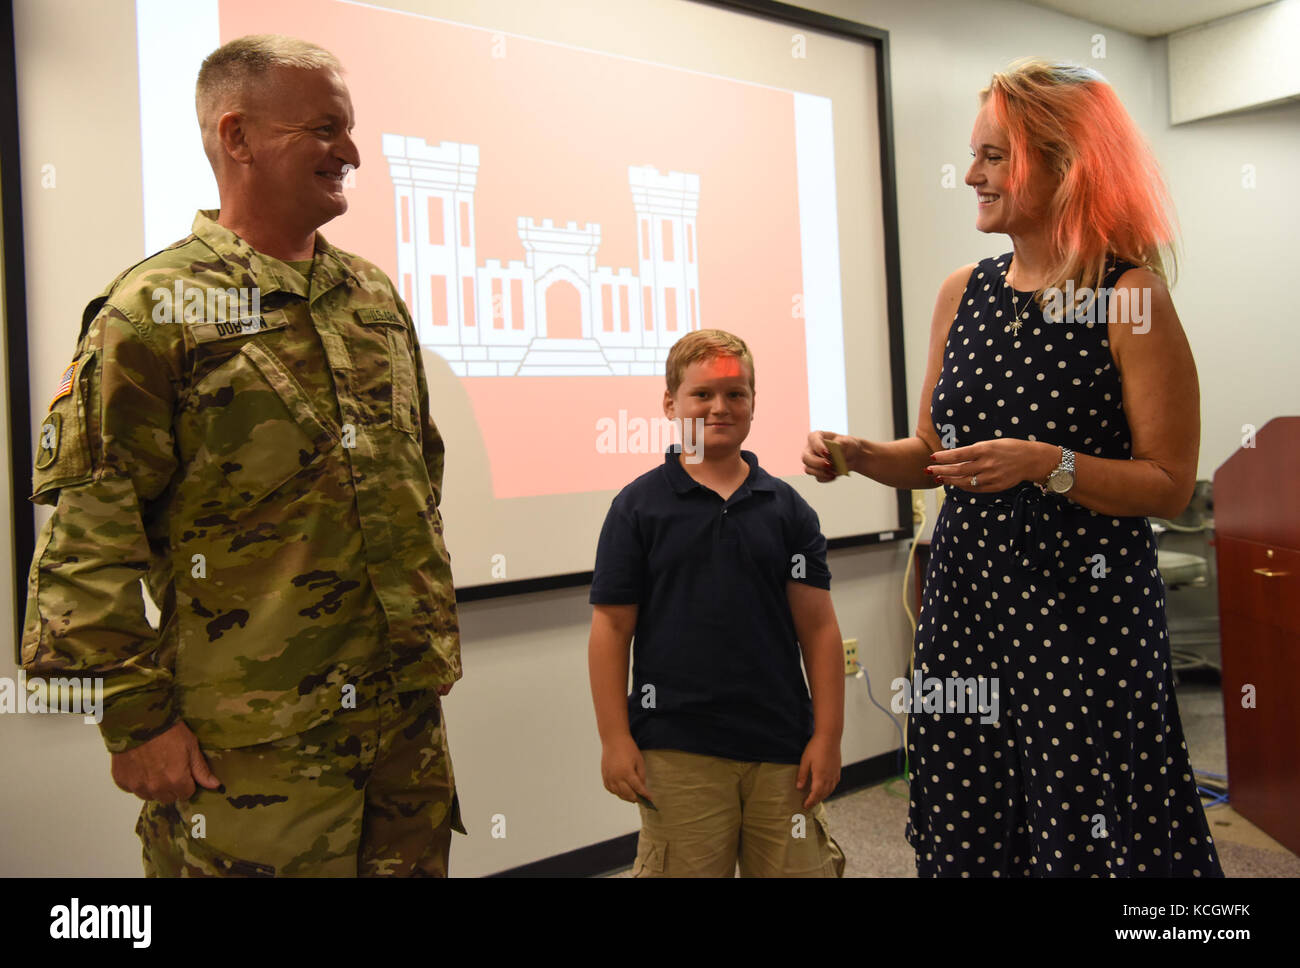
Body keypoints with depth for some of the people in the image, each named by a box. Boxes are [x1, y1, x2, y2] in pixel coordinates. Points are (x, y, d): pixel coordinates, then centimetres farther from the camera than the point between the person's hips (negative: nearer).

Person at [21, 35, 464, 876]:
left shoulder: (375, 297, 11)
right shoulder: (155, 311, -8)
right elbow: (90, 536, -11)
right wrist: (137, 714, -12)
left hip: (409, 714, 6)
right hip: (253, 745, -6)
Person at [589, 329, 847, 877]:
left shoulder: (786, 507, 5)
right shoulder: (638, 506, 0)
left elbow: (818, 627, 5)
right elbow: (612, 628, -1)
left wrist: (828, 735, 1)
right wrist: (615, 740, -5)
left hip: (782, 748, 2)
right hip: (676, 753, -2)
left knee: (800, 869, 9)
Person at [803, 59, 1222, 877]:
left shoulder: (1131, 297, -9)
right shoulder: (963, 293, 7)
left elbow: (1171, 485, -10)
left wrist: (1045, 464, -22)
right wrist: (860, 455, -5)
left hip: (1087, 605, -5)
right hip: (968, 594, 5)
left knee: (1090, 834, 4)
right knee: (968, 825, 14)